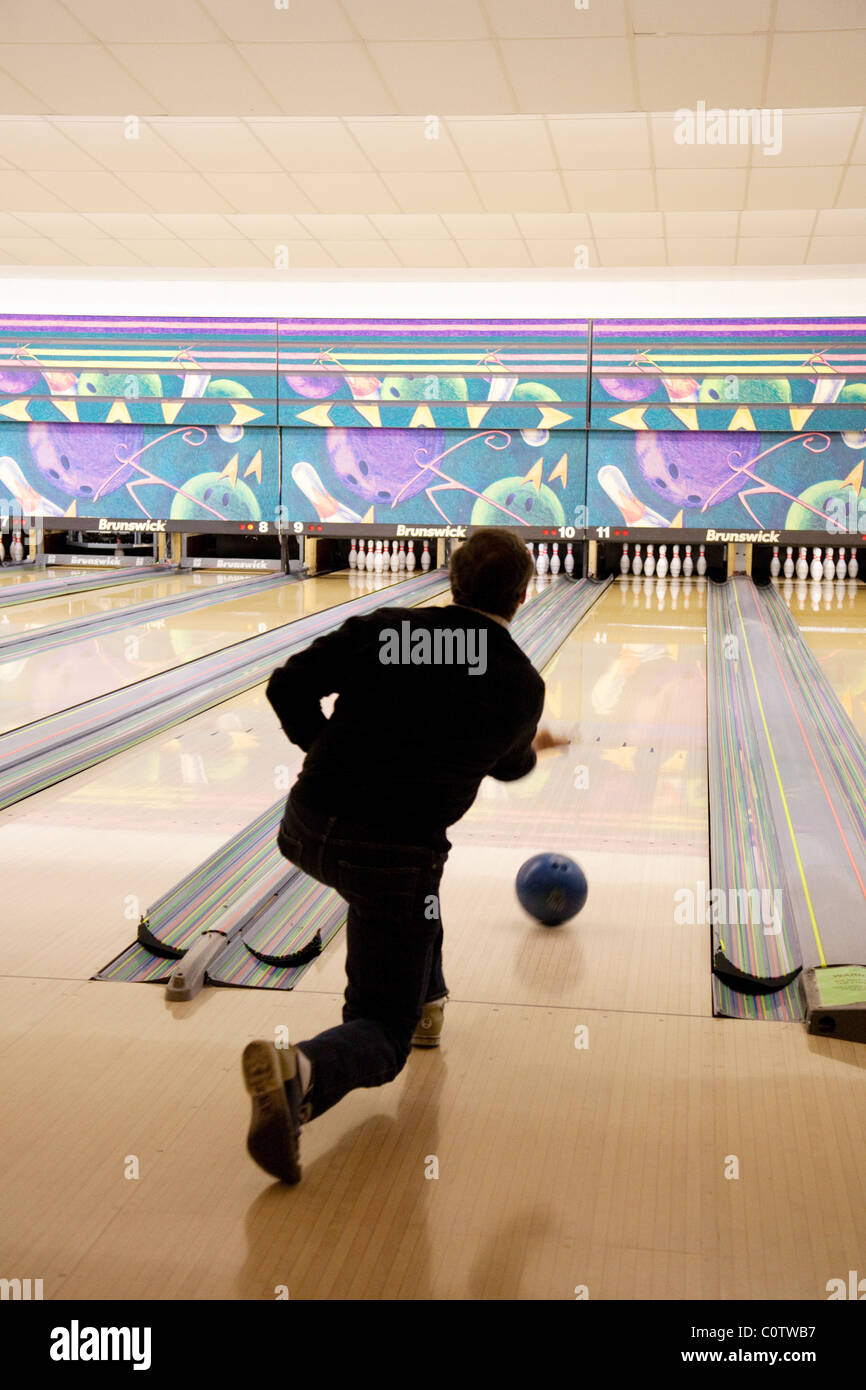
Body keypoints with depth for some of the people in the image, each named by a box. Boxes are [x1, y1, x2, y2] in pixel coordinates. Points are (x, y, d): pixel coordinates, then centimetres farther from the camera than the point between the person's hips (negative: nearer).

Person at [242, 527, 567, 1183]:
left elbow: (288, 688, 0)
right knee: (380, 1036, 5)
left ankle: (426, 1000, 44)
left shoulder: (385, 629, 4)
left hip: (308, 830, 4)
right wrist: (530, 747, 46)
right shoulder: (523, 685, 3)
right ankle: (301, 1074, -29)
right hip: (390, 860, -4)